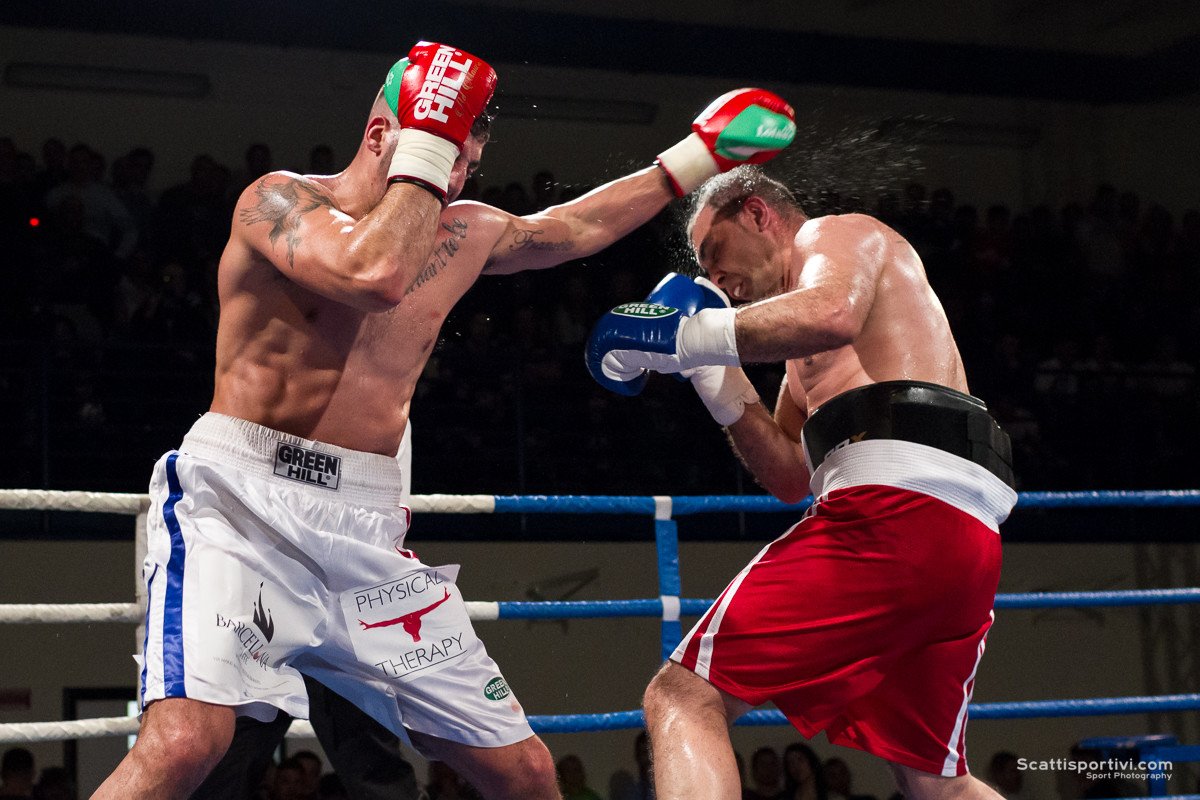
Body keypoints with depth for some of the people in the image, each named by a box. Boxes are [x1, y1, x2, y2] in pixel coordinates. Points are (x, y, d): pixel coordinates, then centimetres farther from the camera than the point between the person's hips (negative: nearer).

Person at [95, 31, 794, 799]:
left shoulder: (465, 234, 14)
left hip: (364, 532, 7)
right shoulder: (279, 201, -6)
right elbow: (374, 273, -26)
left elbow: (574, 228, 34)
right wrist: (426, 149, -15)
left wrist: (697, 156, 34)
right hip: (240, 504, -6)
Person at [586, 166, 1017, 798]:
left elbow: (832, 313, -16)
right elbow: (791, 477, 32)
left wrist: (677, 338, -11)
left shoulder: (837, 233, 9)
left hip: (895, 510, -10)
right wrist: (713, 375, 25)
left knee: (683, 698, -12)